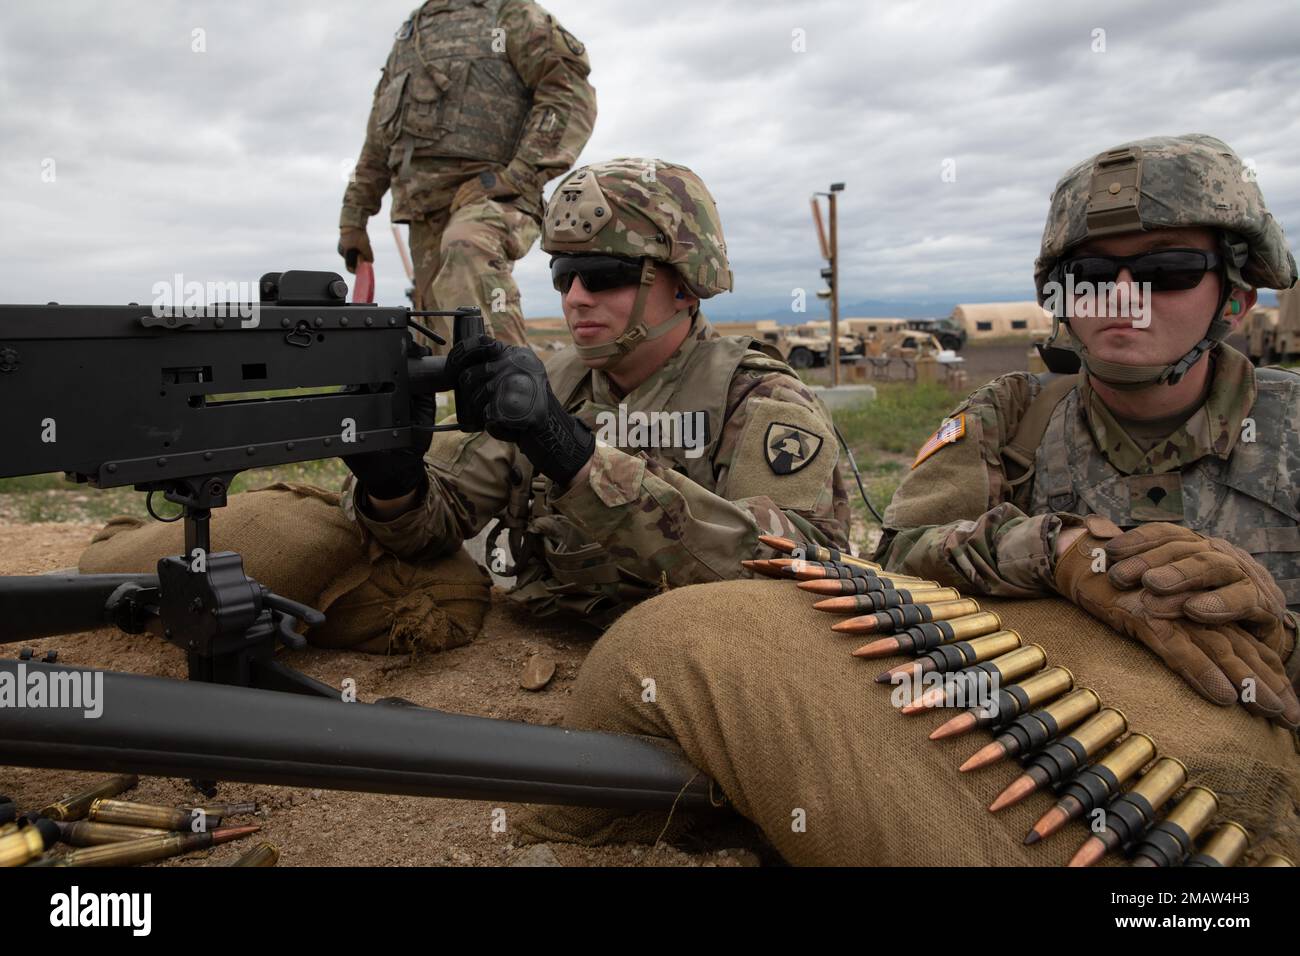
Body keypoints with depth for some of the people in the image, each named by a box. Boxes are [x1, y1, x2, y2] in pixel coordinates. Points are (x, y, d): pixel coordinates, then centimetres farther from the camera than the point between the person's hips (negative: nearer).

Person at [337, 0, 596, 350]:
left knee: (466, 250, -37)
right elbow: (377, 145, 30)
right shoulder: (406, 37, 28)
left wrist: (518, 178, -14)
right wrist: (353, 218, 24)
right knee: (447, 337, -1)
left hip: (489, 195, -6)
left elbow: (572, 93, -4)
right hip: (424, 213, 6)